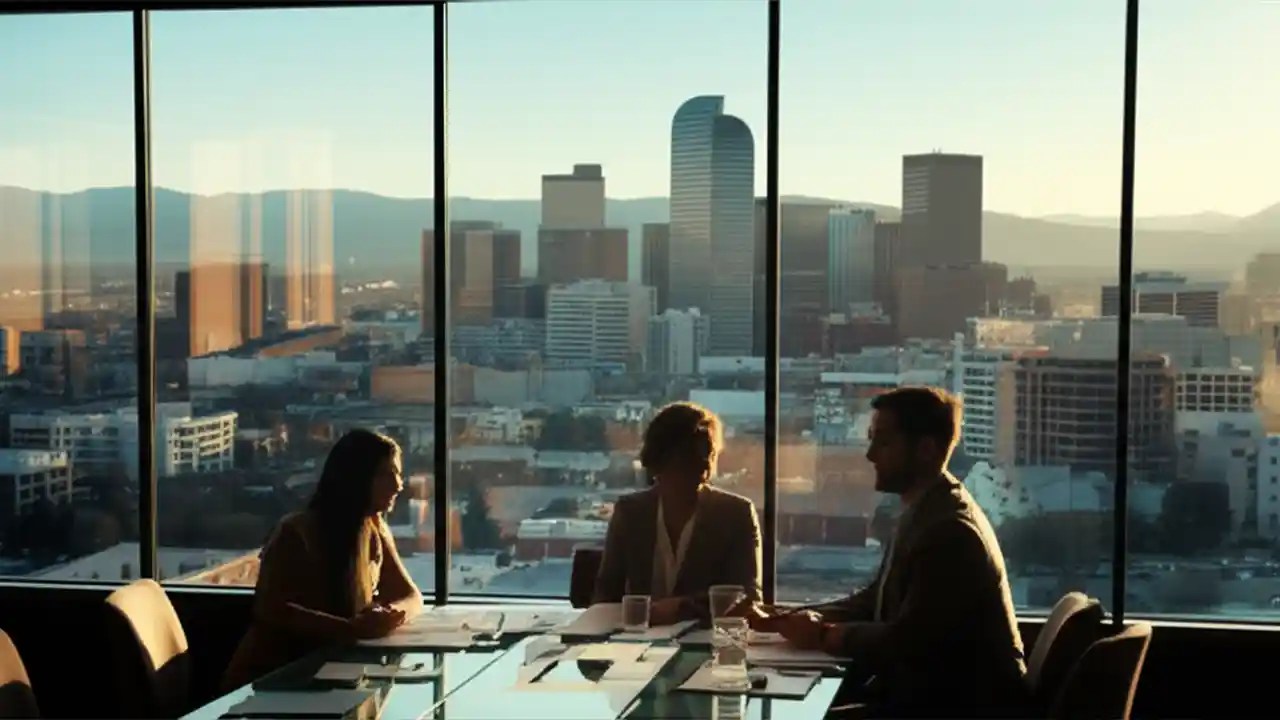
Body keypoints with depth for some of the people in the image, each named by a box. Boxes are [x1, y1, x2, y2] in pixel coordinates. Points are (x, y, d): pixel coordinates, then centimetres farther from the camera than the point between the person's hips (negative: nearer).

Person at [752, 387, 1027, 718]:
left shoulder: (950, 529, -22)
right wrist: (774, 620, 4)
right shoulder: (923, 514, 10)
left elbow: (907, 639, -23)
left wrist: (823, 636, -8)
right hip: (934, 690, 9)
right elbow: (874, 601, 13)